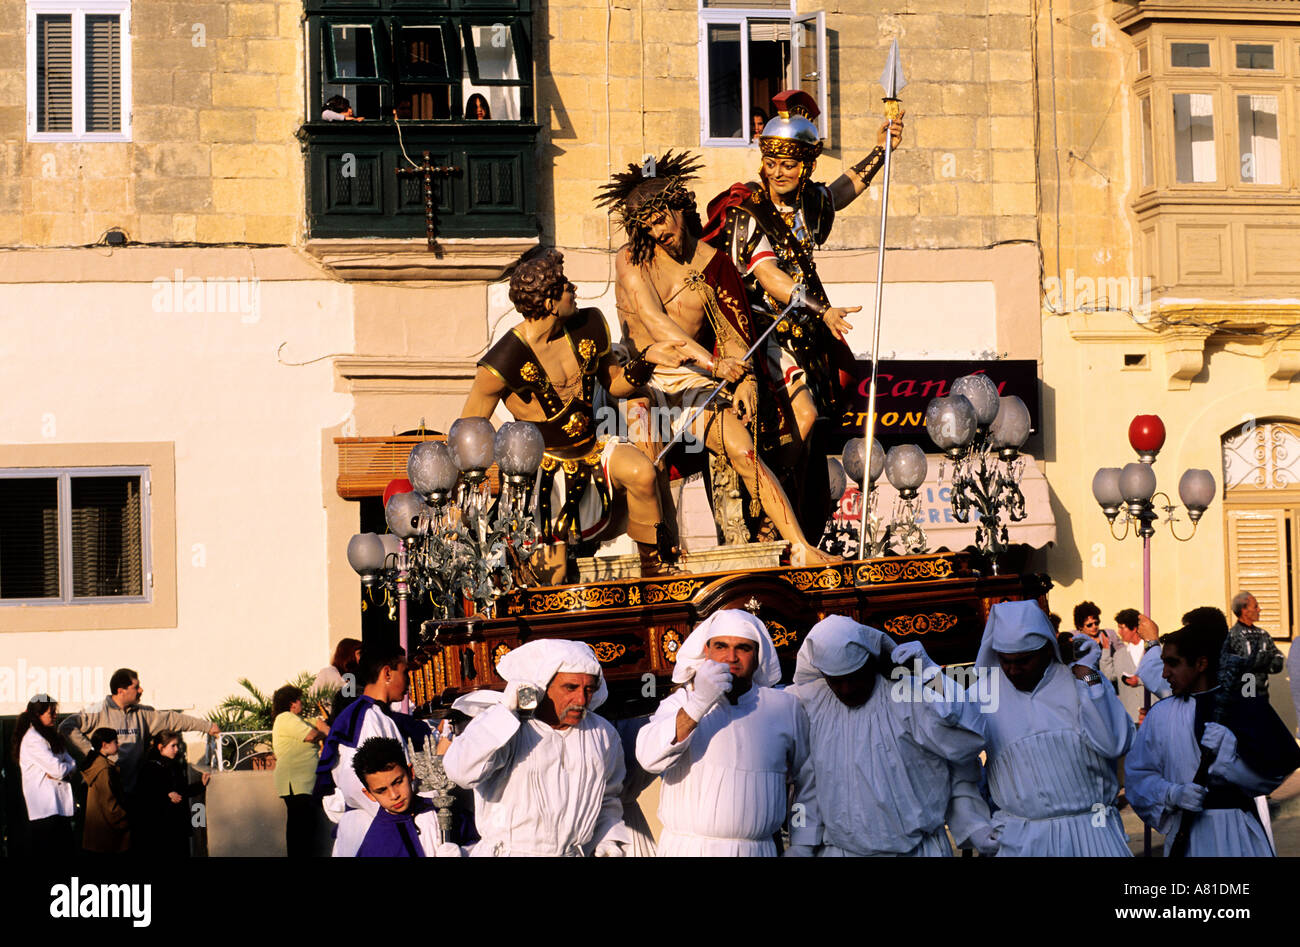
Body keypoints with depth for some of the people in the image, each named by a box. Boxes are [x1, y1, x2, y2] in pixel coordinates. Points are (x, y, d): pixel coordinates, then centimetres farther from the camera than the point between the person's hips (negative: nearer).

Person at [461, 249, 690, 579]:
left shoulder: (589, 326, -2)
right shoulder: (506, 363, -19)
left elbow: (615, 383, 14)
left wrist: (646, 359, -6)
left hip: (593, 452, 4)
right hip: (546, 470, -4)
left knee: (640, 471, -30)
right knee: (553, 577, -12)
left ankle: (655, 564, -10)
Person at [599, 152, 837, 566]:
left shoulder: (712, 264, 4)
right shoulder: (631, 260, -2)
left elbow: (734, 331, 10)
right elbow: (653, 320, -15)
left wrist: (744, 379, -8)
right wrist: (710, 361, -26)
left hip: (690, 379, 1)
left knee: (745, 453, -14)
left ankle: (801, 547, -13)